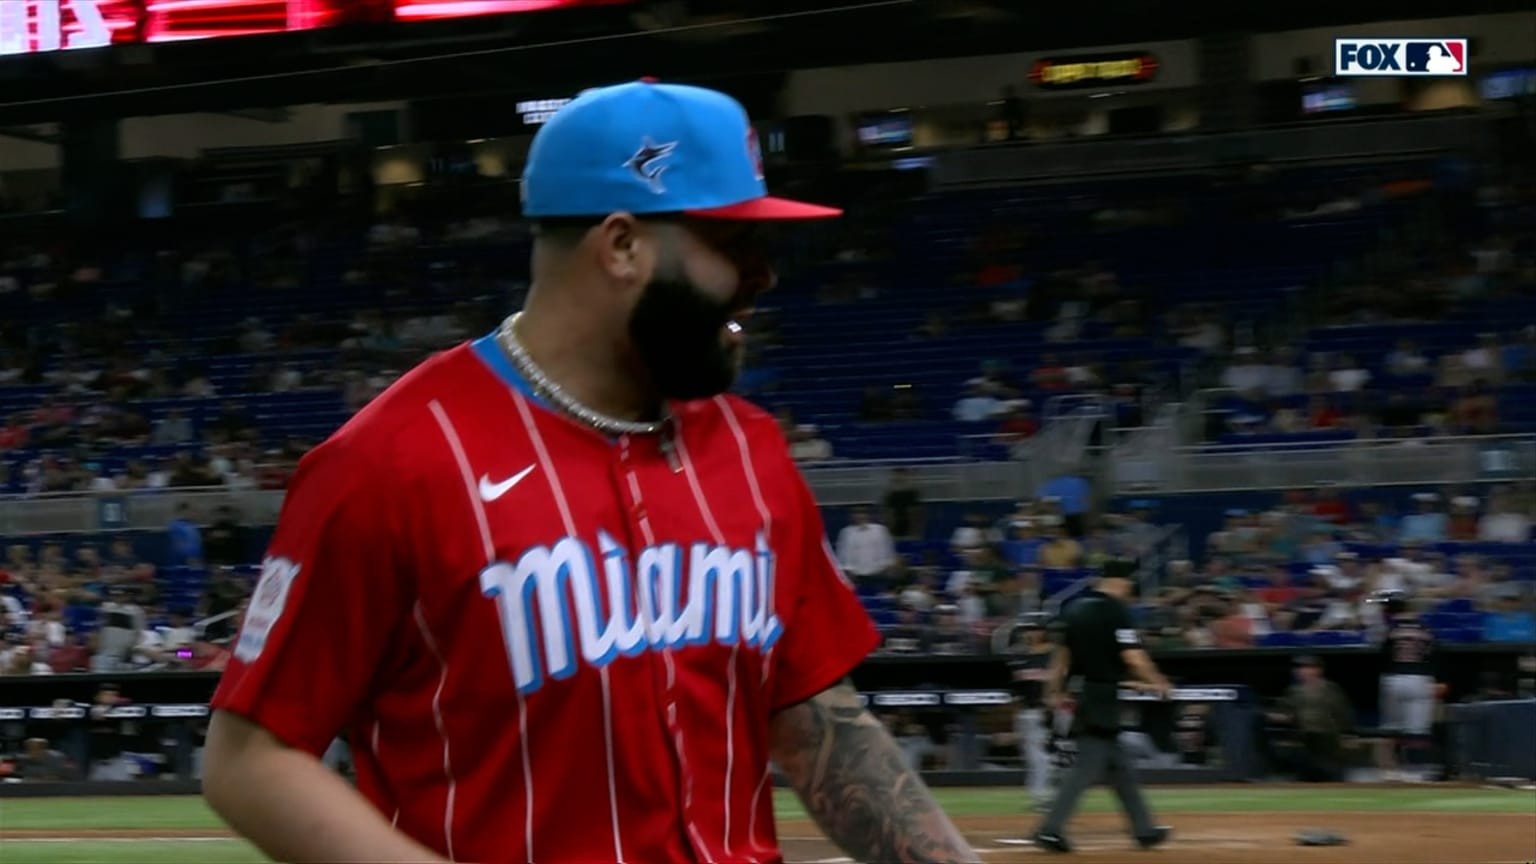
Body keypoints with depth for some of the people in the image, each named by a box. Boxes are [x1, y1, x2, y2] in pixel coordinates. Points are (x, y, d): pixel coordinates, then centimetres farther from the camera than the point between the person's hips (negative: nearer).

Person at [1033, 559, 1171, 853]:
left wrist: (1054, 690, 20)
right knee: (1088, 765, -8)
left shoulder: (1077, 607, 11)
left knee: (1120, 765, 15)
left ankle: (1144, 829, 21)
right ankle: (1051, 829, -14)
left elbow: (1063, 652, 16)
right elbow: (1133, 657, -17)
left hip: (1082, 690, 9)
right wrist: (1159, 684, -3)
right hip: (1103, 694, -9)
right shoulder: (1115, 610, -13)